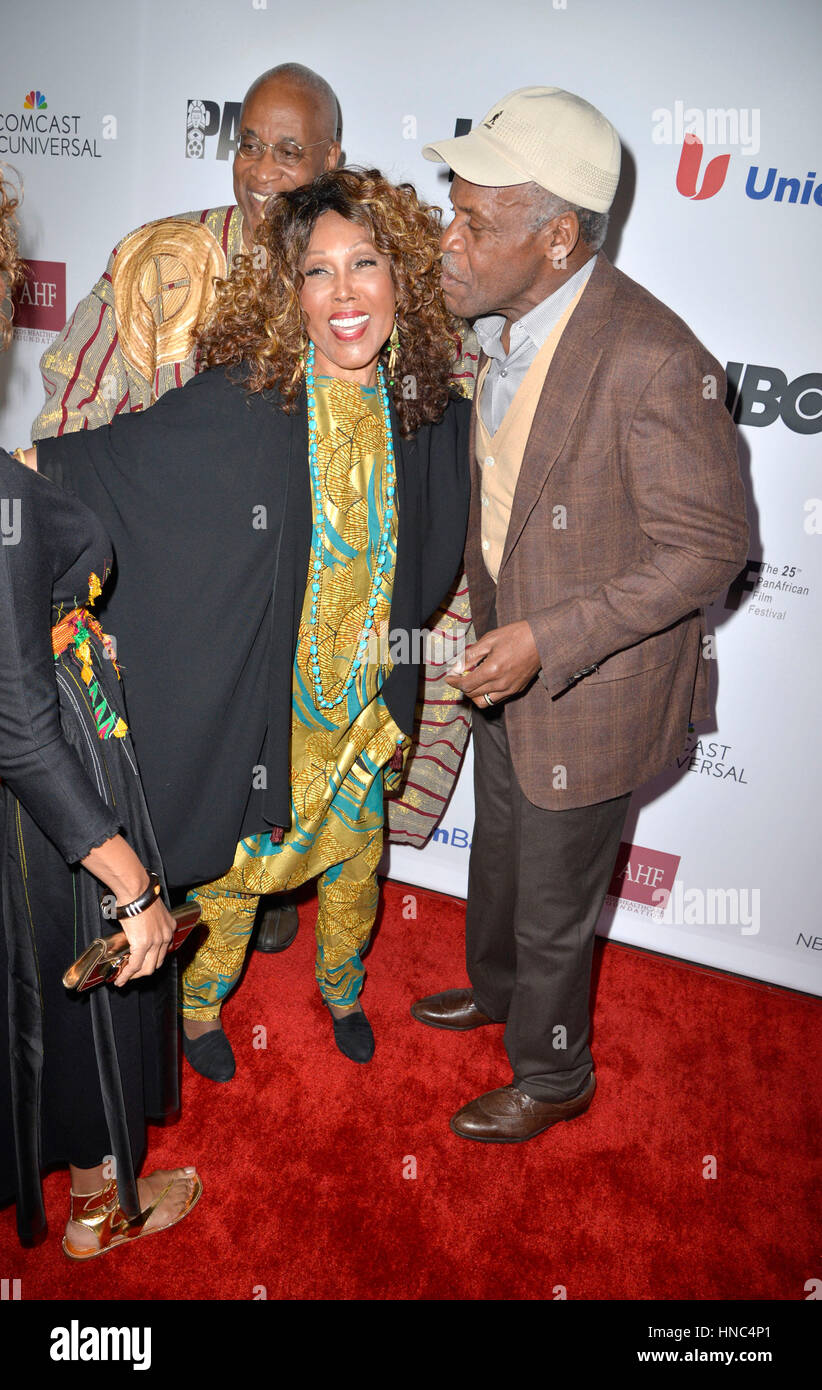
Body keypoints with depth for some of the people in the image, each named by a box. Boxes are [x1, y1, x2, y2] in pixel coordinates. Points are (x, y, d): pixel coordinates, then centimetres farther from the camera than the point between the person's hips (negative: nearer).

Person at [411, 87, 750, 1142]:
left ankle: (551, 1076, 41)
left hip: (589, 691, -7)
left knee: (553, 906, 13)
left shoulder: (651, 358, -28)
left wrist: (548, 641, -28)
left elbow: (711, 544, -23)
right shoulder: (497, 325, -3)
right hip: (505, 660, 7)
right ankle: (495, 987, 58)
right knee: (498, 854, 28)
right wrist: (487, 607, 10)